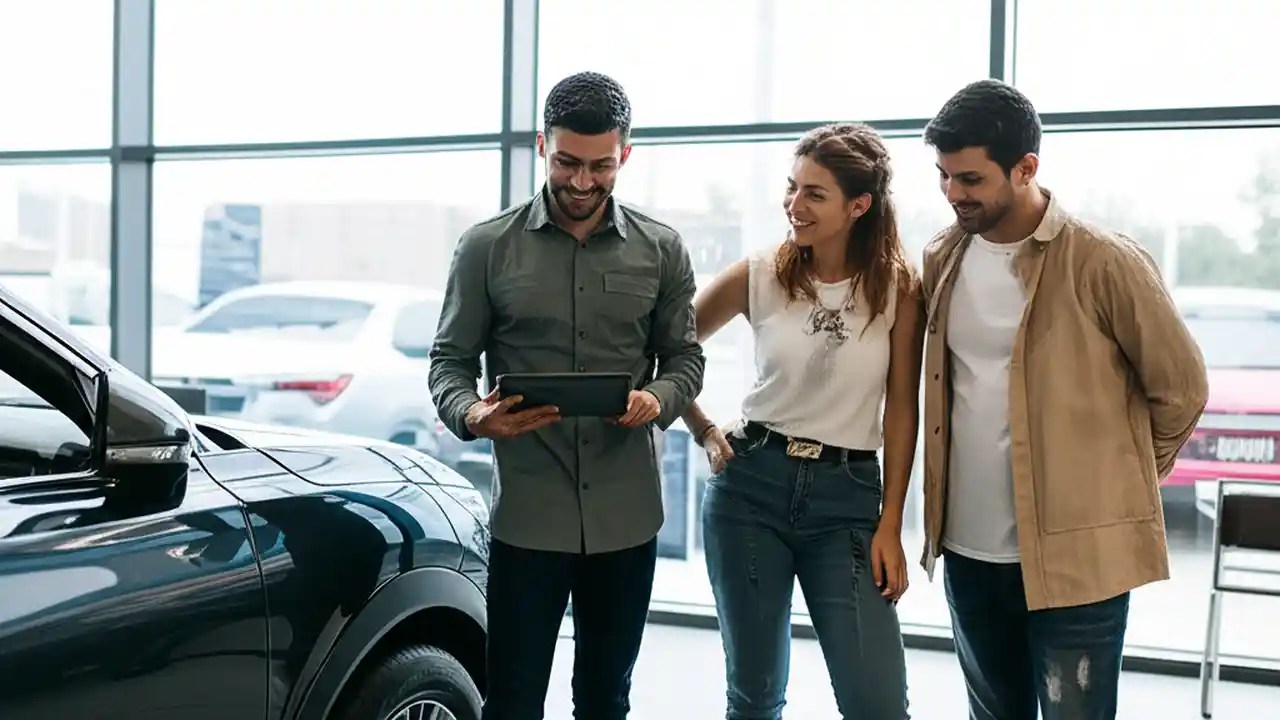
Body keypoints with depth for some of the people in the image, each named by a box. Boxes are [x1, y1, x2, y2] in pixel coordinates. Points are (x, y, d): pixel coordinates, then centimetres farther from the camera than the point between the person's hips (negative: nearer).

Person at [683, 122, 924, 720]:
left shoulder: (898, 288, -4)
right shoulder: (757, 276, -2)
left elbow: (902, 412, -1)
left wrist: (890, 525, -3)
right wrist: (705, 433, 5)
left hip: (847, 497, -1)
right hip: (750, 486, 1)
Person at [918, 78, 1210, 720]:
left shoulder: (1104, 263, -13)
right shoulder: (941, 259, 4)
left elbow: (1180, 386, -3)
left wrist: (1124, 478, 6)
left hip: (1077, 551, -5)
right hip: (968, 548, 5)